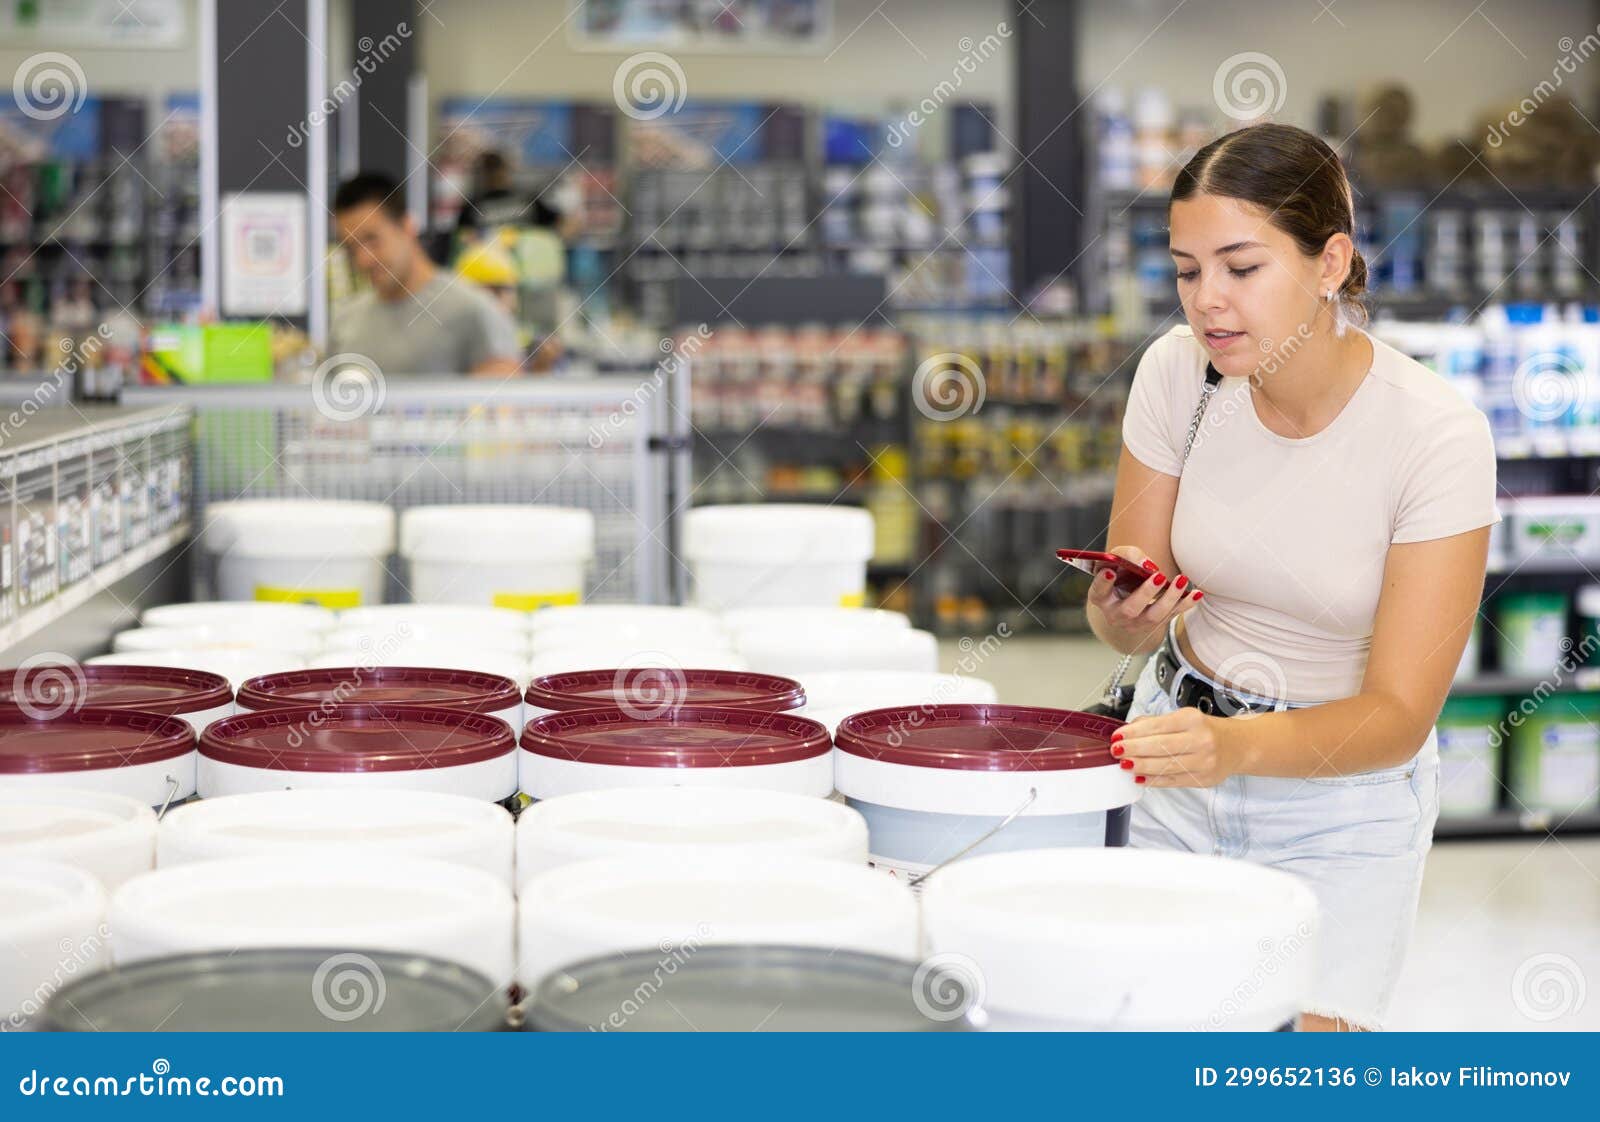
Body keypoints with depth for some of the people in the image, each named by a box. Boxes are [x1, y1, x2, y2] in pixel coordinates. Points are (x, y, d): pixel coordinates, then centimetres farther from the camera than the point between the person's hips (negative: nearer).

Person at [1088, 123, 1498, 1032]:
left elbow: (1398, 715, -23)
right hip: (1183, 752, 3)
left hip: (1346, 794, -3)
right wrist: (1125, 610, -29)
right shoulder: (1178, 371, -12)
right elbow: (1127, 624, -4)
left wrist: (1235, 746, -41)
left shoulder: (1437, 432, -22)